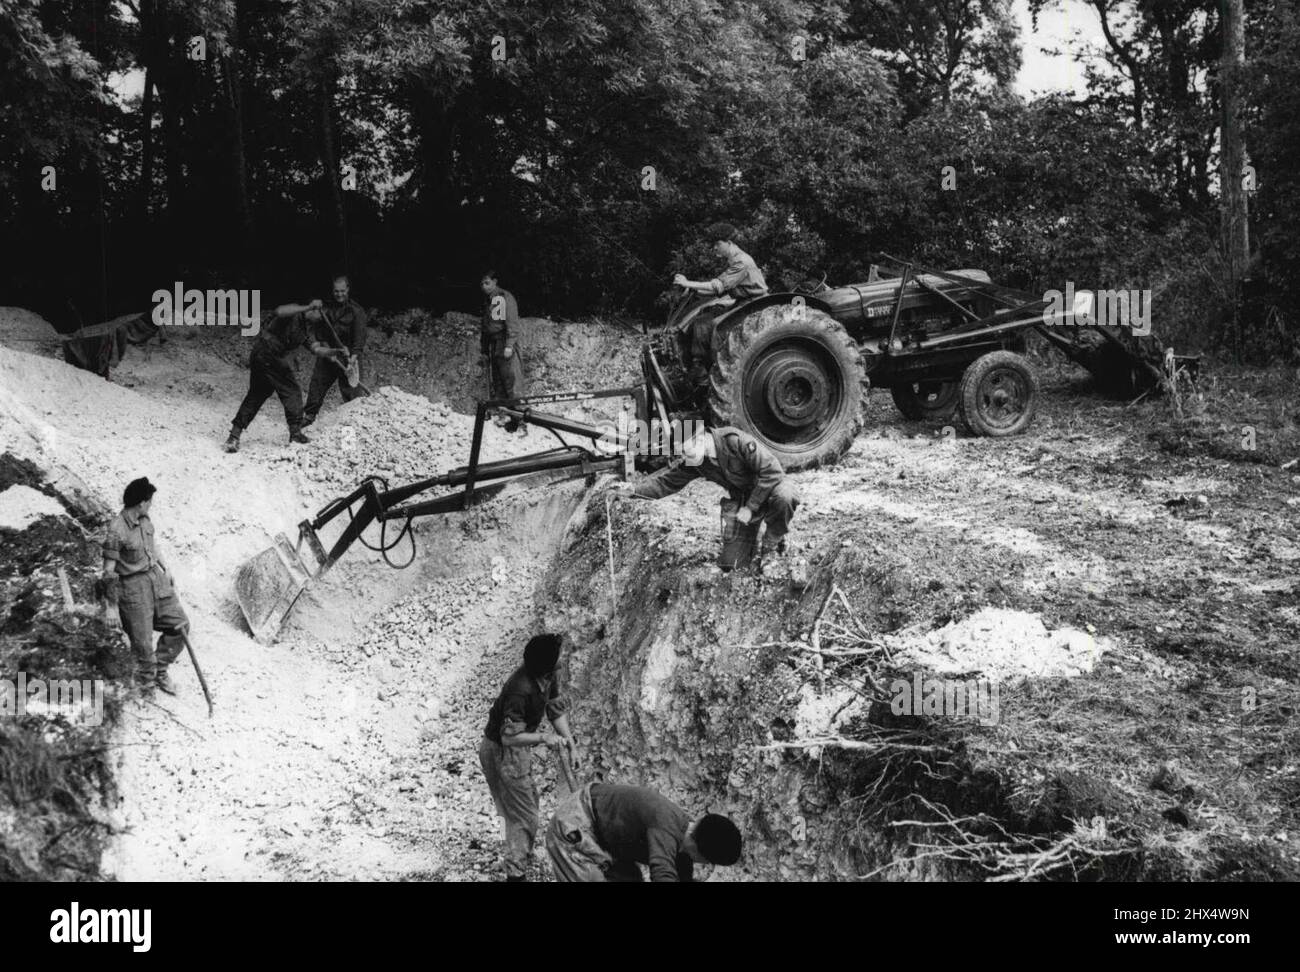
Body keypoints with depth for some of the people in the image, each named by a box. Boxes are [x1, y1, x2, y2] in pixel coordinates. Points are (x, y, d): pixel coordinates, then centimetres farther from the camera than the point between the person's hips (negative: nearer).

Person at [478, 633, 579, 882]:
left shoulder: (548, 676, -8)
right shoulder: (520, 690, -35)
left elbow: (557, 709, 3)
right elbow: (509, 737, -31)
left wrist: (570, 744, -6)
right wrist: (543, 738, -40)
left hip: (518, 749, 9)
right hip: (502, 752, -9)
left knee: (529, 799, 26)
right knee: (524, 816, -3)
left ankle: (521, 854, 45)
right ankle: (516, 873, 8)